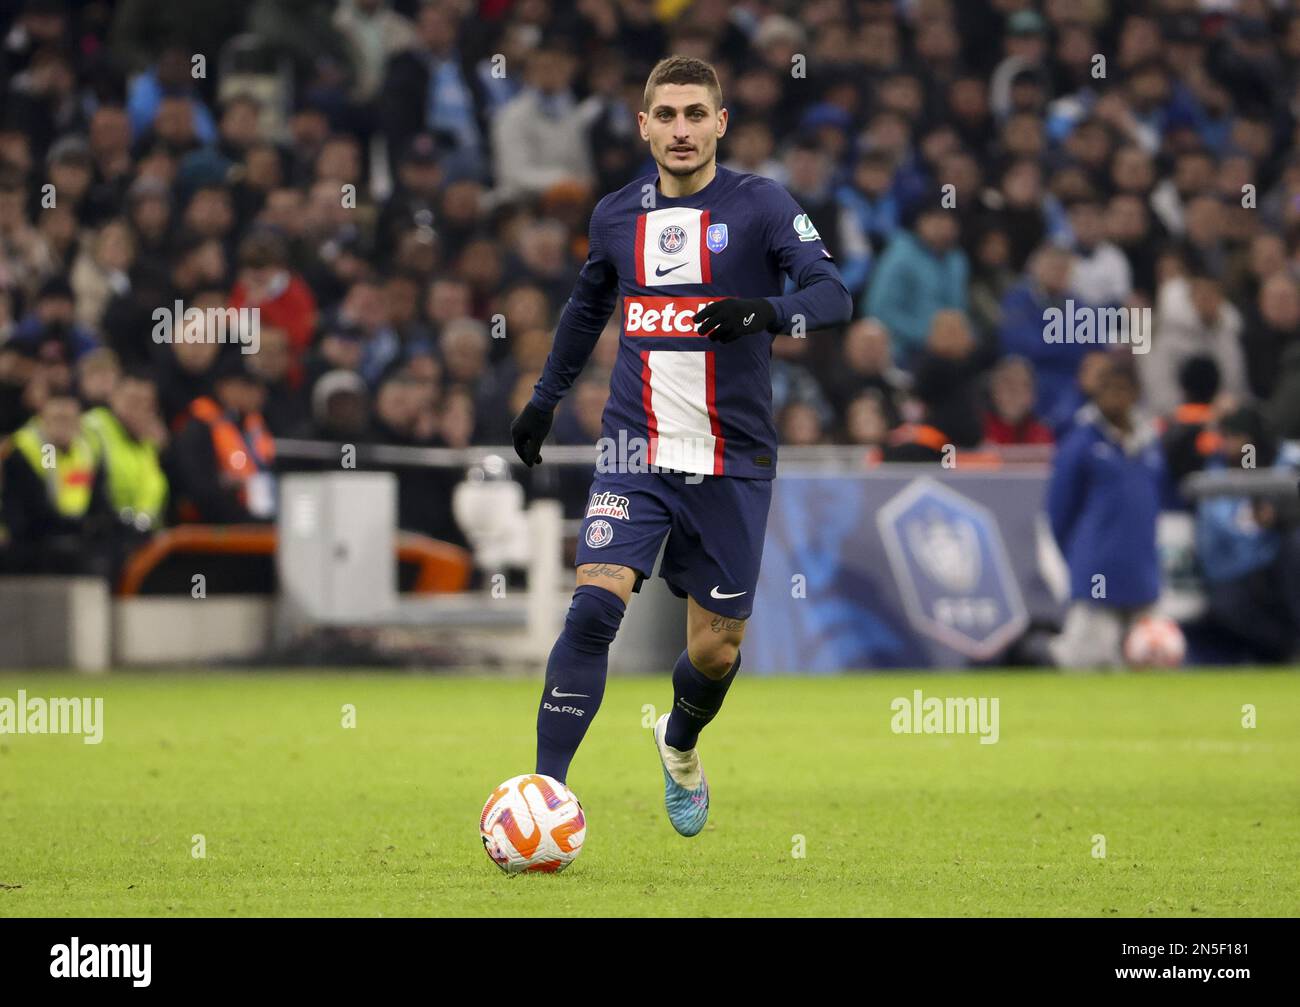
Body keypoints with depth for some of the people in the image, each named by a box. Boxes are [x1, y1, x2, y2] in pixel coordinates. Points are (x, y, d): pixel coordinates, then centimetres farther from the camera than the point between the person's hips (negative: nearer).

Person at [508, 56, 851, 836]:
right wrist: (545, 398, 31)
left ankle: (681, 744, 40)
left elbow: (834, 295, -15)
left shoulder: (759, 206, -4)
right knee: (594, 608, -20)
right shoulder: (618, 216, 7)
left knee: (716, 651, 6)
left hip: (733, 465, -1)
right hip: (638, 451, 1)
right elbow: (588, 306, 27)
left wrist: (764, 312, -34)